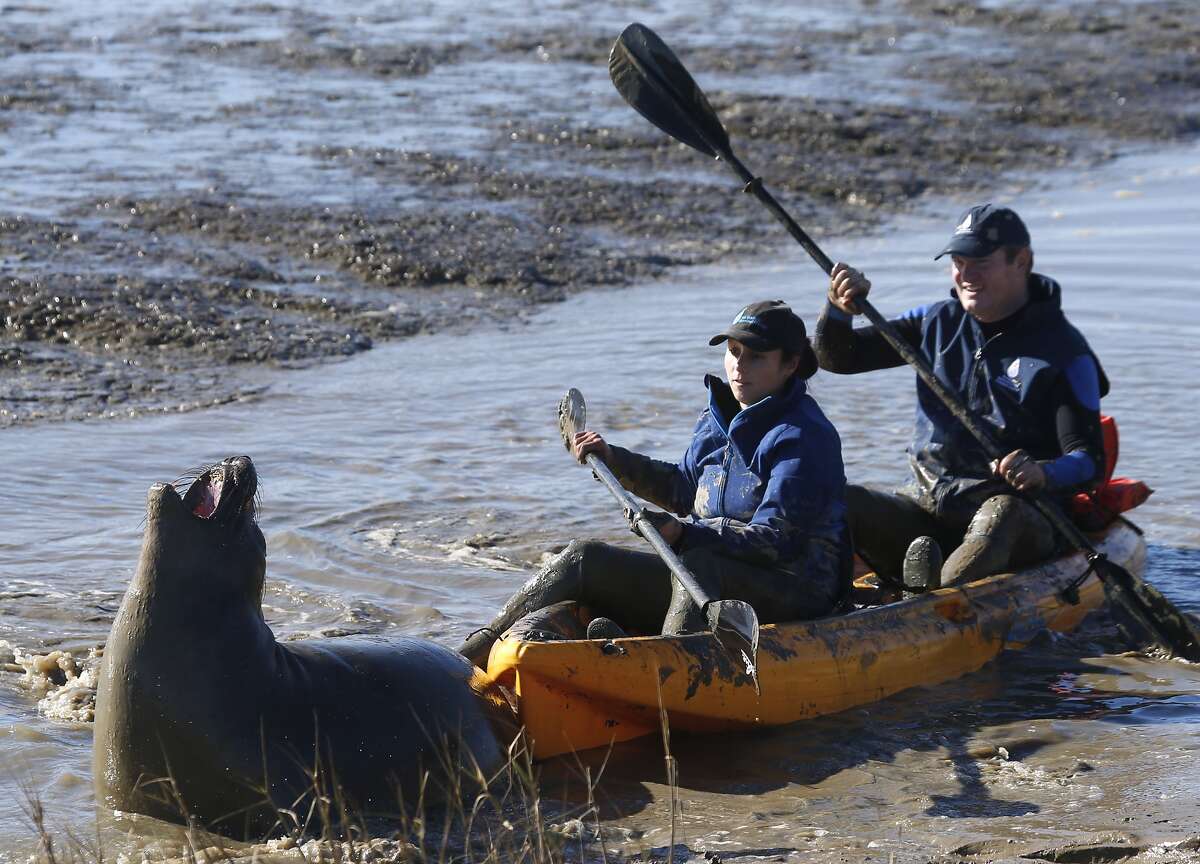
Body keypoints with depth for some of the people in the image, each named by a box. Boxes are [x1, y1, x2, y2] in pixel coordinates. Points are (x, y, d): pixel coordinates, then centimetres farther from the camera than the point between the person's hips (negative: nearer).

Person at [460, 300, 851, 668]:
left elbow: (775, 540, -22)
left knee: (698, 565, -38)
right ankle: (474, 653, -16)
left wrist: (686, 533, -31)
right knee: (586, 558, -5)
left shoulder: (806, 437, -14)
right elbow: (684, 489, 29)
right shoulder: (717, 420, 12)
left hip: (796, 593, -7)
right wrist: (615, 460, 18)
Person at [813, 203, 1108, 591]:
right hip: (925, 508, 5)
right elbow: (837, 357, 14)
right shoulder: (938, 323, 13)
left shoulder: (1063, 349, -2)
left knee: (1002, 514, -40)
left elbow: (1090, 458, -10)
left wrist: (1043, 473, -33)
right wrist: (840, 310, -9)